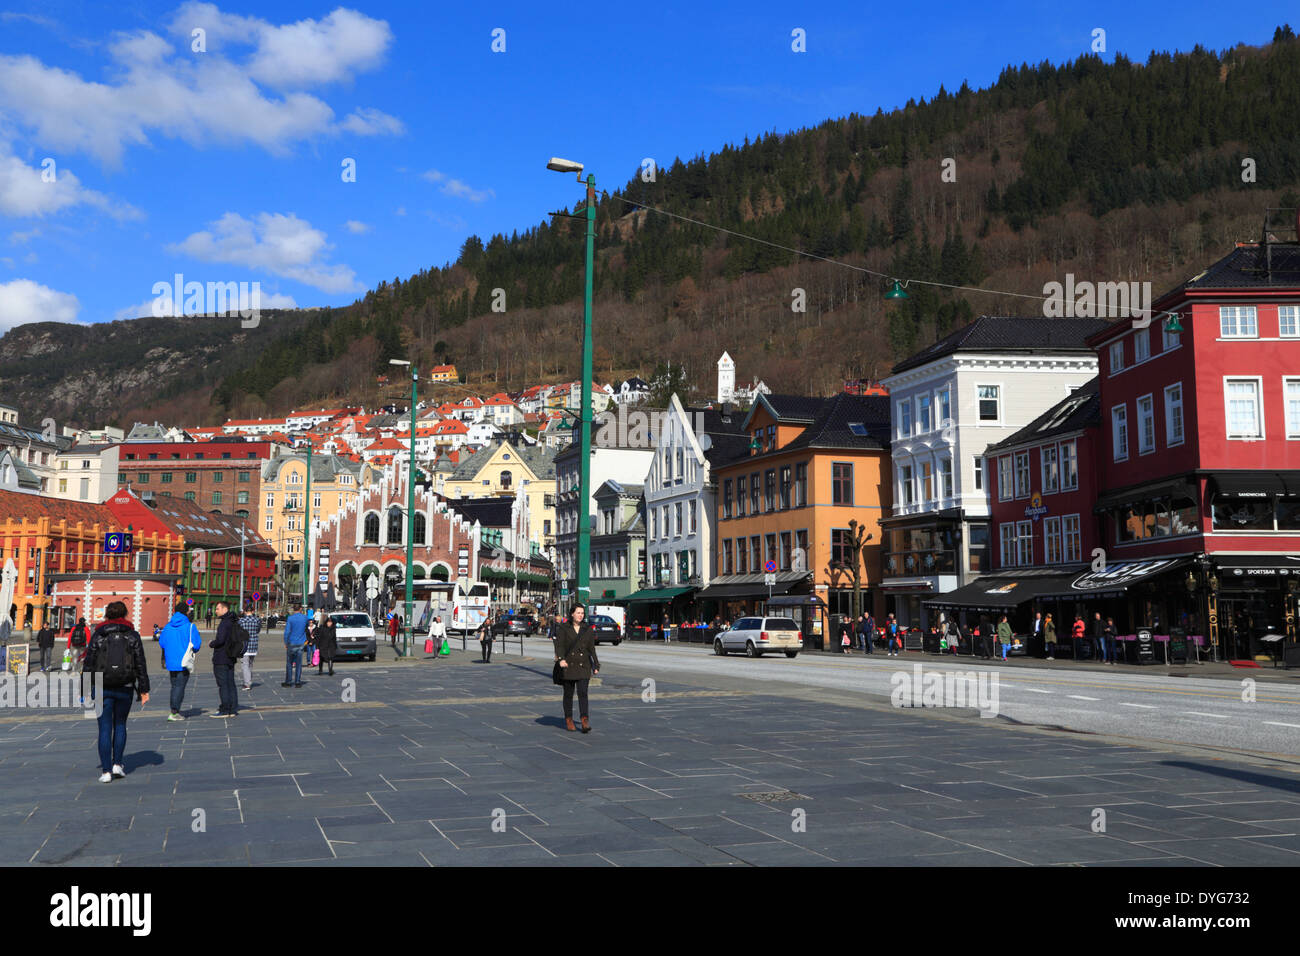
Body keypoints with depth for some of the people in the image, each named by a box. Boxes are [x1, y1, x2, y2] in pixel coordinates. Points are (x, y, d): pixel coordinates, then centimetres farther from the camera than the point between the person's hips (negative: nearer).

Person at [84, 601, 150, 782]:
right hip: (125, 689, 1)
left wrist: (87, 689, 6)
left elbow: (89, 663, 0)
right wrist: (143, 689, 5)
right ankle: (117, 764, 10)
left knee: (105, 728, 2)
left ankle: (106, 771, -2)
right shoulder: (132, 636, 2)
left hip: (102, 688, -1)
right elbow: (140, 664, 2)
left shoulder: (97, 636, 0)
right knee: (120, 724, 17)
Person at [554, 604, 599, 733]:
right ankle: (568, 720, 21)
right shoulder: (563, 628, 1)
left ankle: (585, 722, -18)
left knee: (583, 692, -11)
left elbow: (592, 648, 12)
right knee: (568, 694, 7)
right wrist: (561, 659, -26)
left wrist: (596, 666, 10)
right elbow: (559, 645, -9)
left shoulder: (587, 629, 8)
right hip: (568, 665, -1)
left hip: (583, 665, 1)